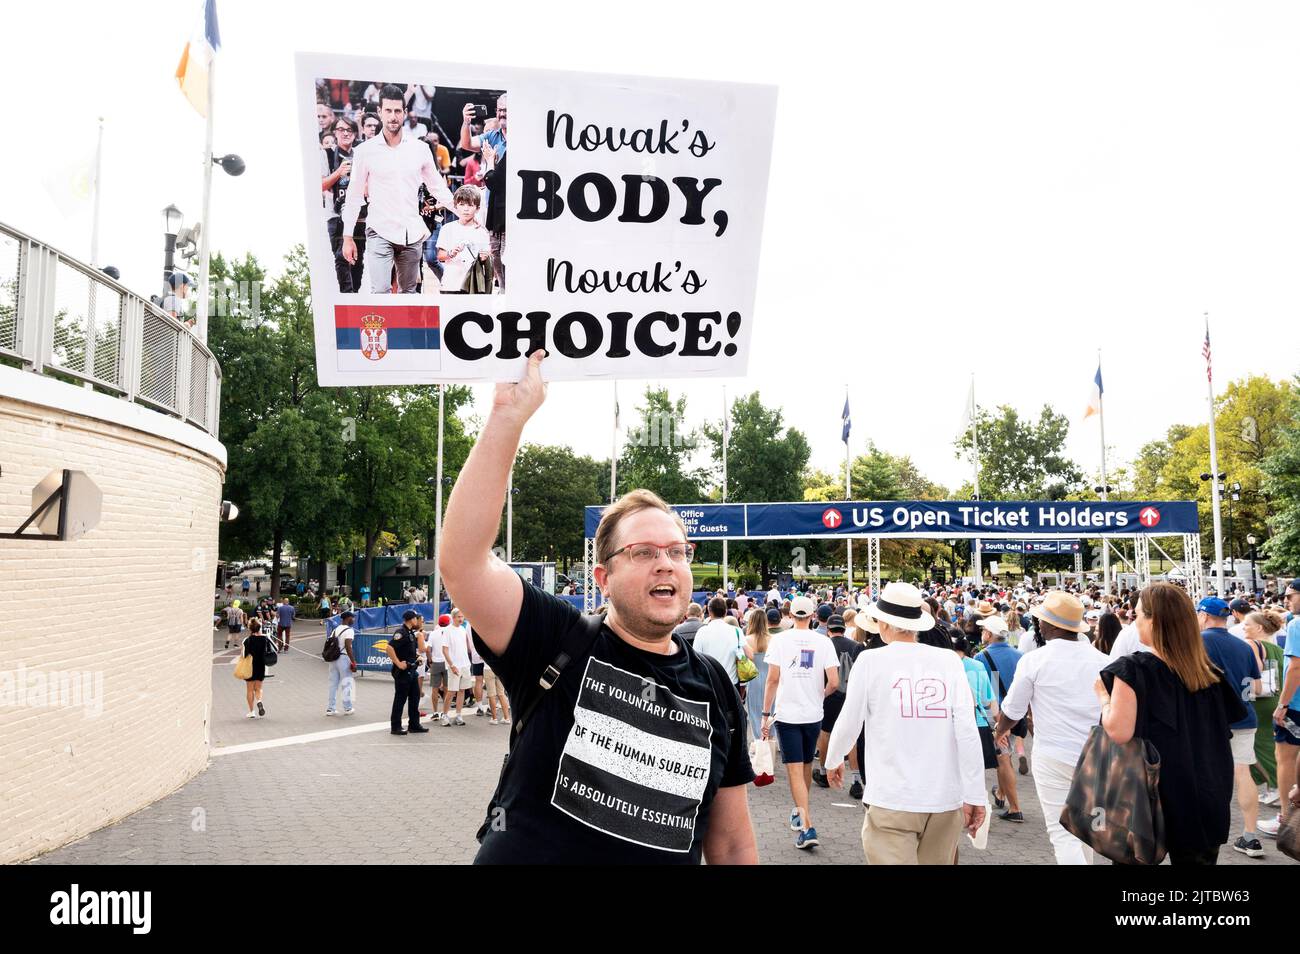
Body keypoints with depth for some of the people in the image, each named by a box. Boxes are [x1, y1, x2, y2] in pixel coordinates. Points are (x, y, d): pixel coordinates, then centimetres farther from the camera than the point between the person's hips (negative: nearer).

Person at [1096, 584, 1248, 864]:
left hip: (1154, 797, -5)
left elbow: (1119, 732, -24)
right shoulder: (1206, 670, 1)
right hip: (1207, 797, 5)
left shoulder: (1133, 668, -16)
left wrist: (1103, 696, -8)